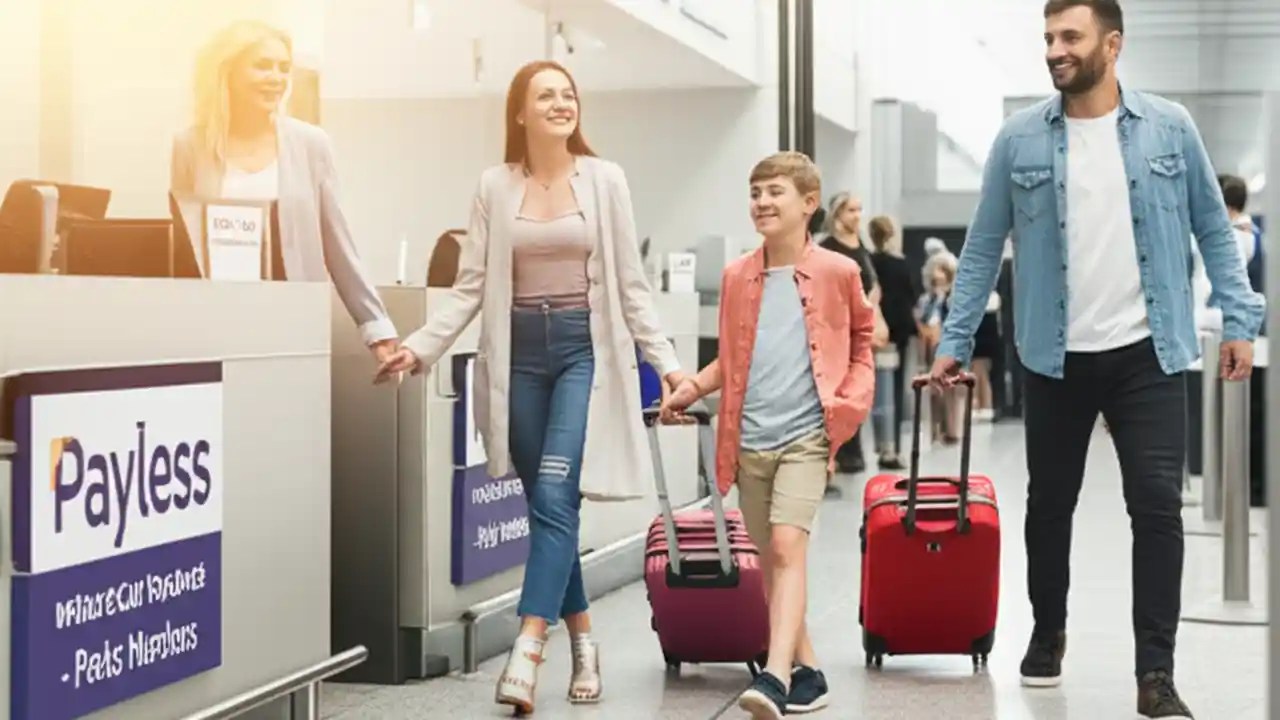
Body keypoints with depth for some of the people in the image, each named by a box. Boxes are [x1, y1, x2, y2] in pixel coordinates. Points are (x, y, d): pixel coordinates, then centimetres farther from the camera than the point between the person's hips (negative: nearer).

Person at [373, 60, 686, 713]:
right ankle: (582, 643, 19)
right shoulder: (495, 186, 5)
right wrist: (421, 346, -9)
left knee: (555, 495, -16)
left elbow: (630, 284, 4)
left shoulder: (604, 180, 2)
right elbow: (471, 286, 3)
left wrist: (665, 361, -2)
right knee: (546, 504, 6)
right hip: (520, 351, 3)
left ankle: (526, 651, -20)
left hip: (585, 346, -2)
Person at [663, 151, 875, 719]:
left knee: (787, 547, -19)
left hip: (805, 437, -4)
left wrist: (848, 404, 1)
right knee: (772, 560, 9)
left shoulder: (836, 272, -1)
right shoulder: (737, 277, 8)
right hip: (748, 439, 4)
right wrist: (693, 388, 3)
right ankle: (805, 673, 22)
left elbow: (862, 342, 12)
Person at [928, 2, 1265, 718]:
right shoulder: (1020, 139, -1)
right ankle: (1048, 633, 34)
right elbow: (984, 247, 4)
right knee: (1050, 503, 13)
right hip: (1057, 358, 1)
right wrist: (956, 341, 1)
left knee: (1158, 507, -5)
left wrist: (1240, 318, -1)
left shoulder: (1170, 127, -1)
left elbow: (1214, 227, 5)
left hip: (1147, 354, -1)